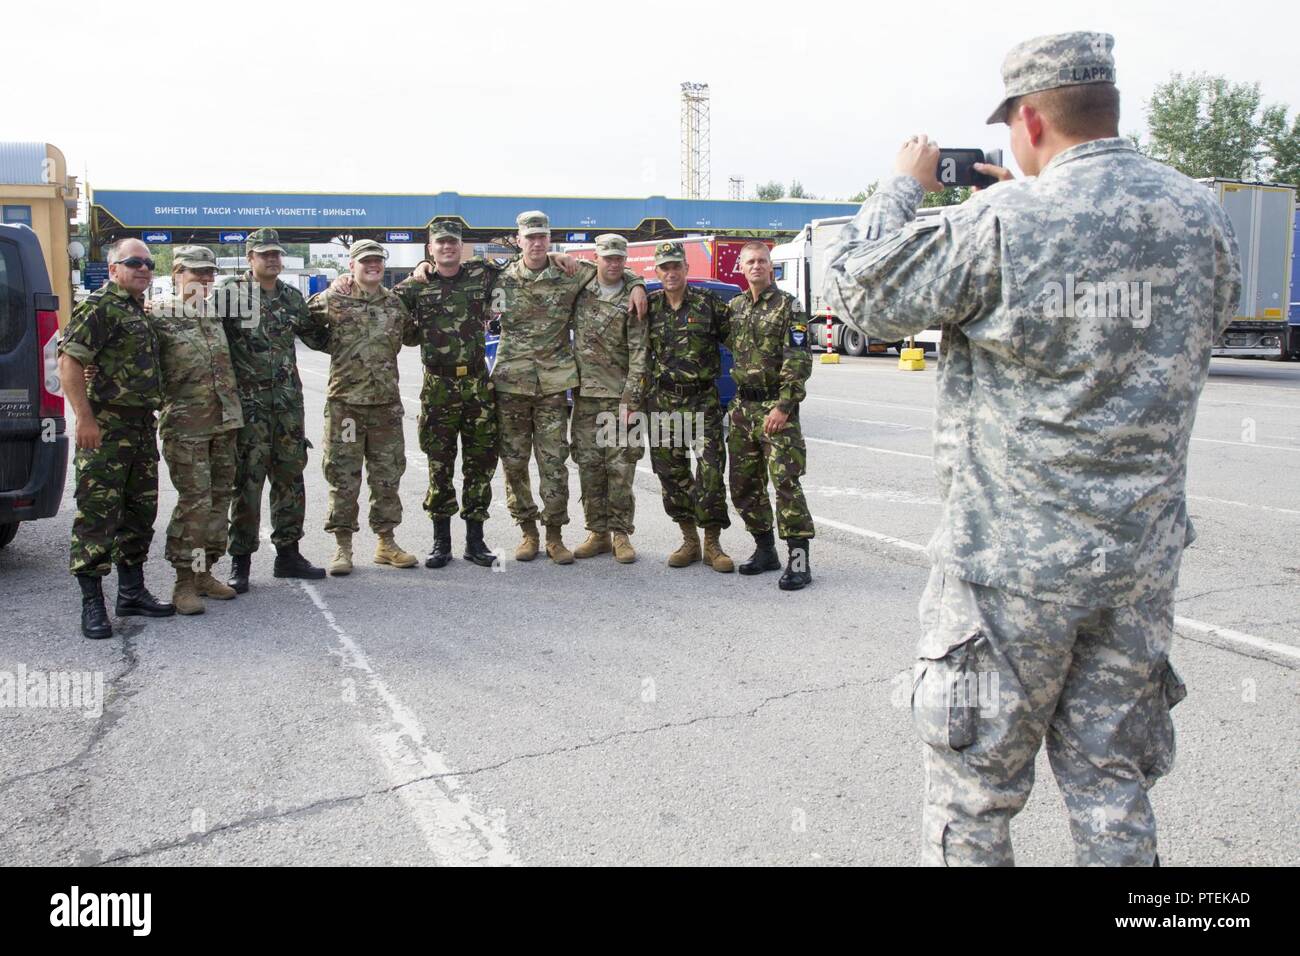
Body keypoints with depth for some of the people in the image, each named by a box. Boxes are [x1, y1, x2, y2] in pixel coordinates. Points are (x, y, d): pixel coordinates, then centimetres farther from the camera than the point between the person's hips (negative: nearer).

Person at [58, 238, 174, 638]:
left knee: (140, 512, 13)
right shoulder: (99, 306, -9)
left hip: (142, 426, 9)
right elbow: (69, 361, -17)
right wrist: (85, 419, -21)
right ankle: (92, 602, 1)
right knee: (97, 515, -5)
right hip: (106, 427, -9)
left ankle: (132, 591, 24)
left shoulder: (142, 310, 18)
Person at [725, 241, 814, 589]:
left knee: (785, 481, -11)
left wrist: (783, 406, -19)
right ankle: (765, 550, 21)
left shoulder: (787, 306, -5)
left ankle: (798, 558, -7)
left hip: (777, 407, -6)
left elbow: (799, 362, -12)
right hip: (742, 405, 7)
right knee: (743, 483, 8)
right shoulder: (734, 307, 13)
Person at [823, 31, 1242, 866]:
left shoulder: (1000, 227, -17)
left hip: (1012, 561, -5)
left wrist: (906, 185, 10)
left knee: (974, 785, 10)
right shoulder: (1204, 218, 2)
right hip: (1144, 557, 6)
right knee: (1112, 780, 18)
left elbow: (855, 290, -7)